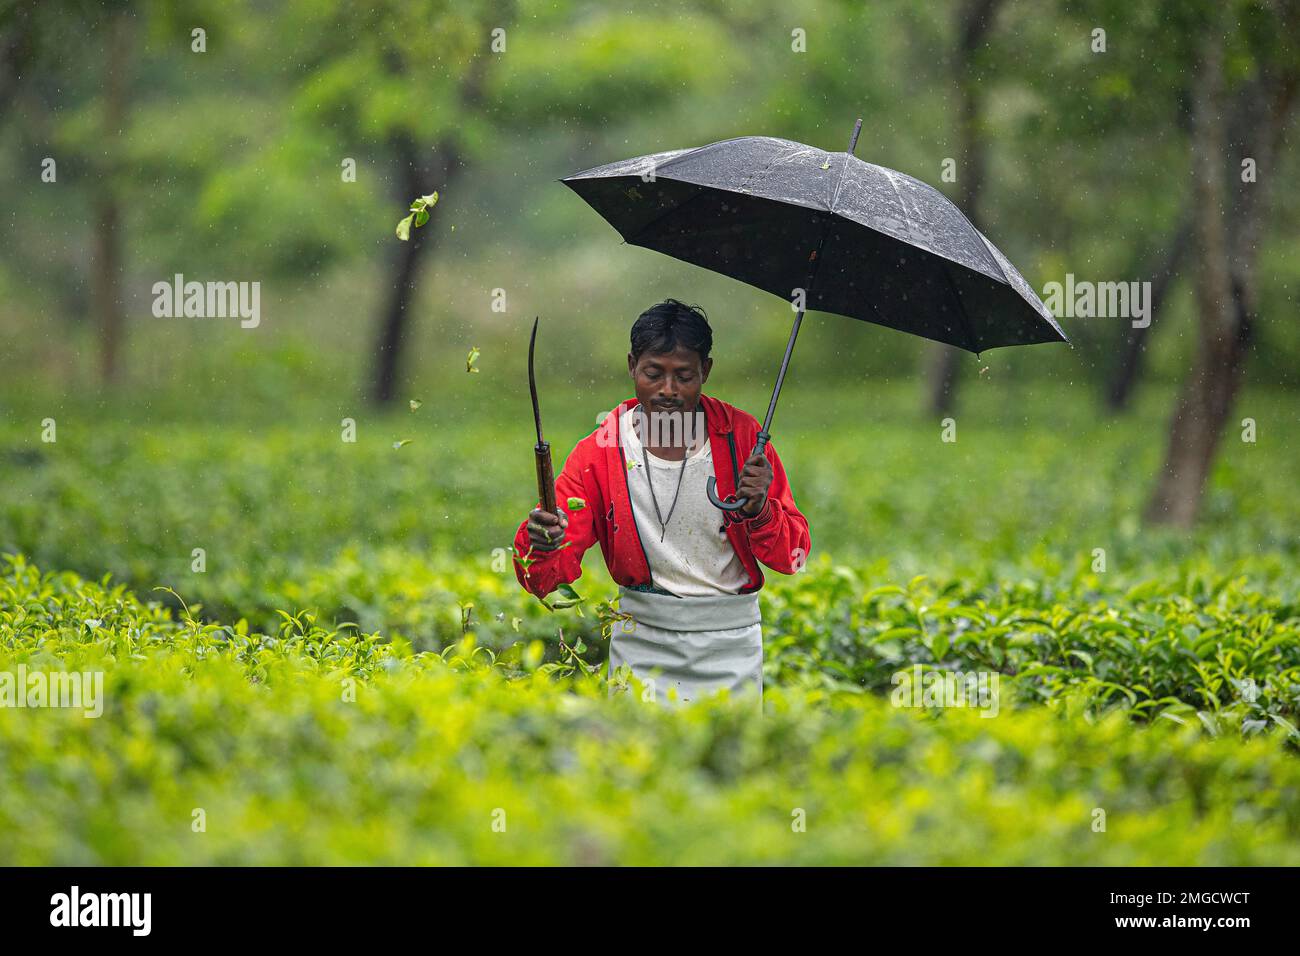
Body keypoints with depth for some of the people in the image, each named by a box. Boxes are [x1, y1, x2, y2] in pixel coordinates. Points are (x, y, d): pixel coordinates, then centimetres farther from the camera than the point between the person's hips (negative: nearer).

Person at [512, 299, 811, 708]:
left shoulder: (741, 436, -5)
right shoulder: (601, 451, -7)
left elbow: (794, 556, -2)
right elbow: (545, 578, -11)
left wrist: (760, 511, -22)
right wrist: (541, 546, -34)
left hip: (729, 643, 0)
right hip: (641, 640, 0)